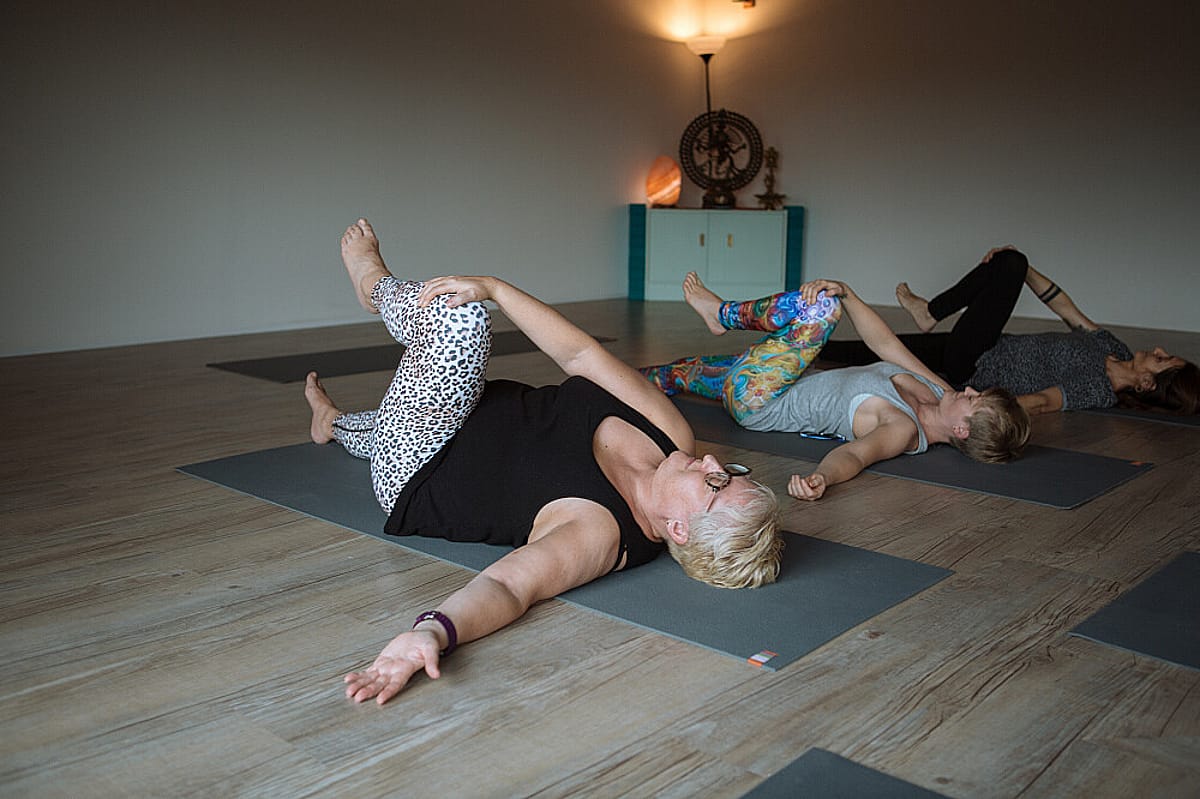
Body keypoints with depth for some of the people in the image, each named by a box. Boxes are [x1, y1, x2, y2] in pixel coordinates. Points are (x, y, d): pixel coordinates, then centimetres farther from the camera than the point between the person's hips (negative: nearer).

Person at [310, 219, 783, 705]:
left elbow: (508, 586, -50)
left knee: (461, 320, -20)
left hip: (414, 484, -7)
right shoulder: (674, 436, -19)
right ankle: (334, 422, 65)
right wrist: (493, 288, -15)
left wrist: (434, 630, -71)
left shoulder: (599, 536, -38)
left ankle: (374, 282, 16)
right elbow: (580, 355, -13)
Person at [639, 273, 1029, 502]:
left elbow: (855, 453, -48)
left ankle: (722, 313, 6)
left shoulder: (904, 430, -29)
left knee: (822, 307, -18)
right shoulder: (939, 392, -6)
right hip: (798, 389, 8)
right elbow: (884, 342, 0)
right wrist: (844, 292, -10)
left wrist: (820, 478, -70)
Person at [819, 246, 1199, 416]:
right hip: (991, 352, 8)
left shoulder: (1096, 390, -24)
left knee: (1011, 264, -15)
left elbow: (1043, 401, -39)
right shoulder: (1116, 347, 0)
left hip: (973, 366, -8)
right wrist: (1020, 267, 2)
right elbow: (1066, 308, 6)